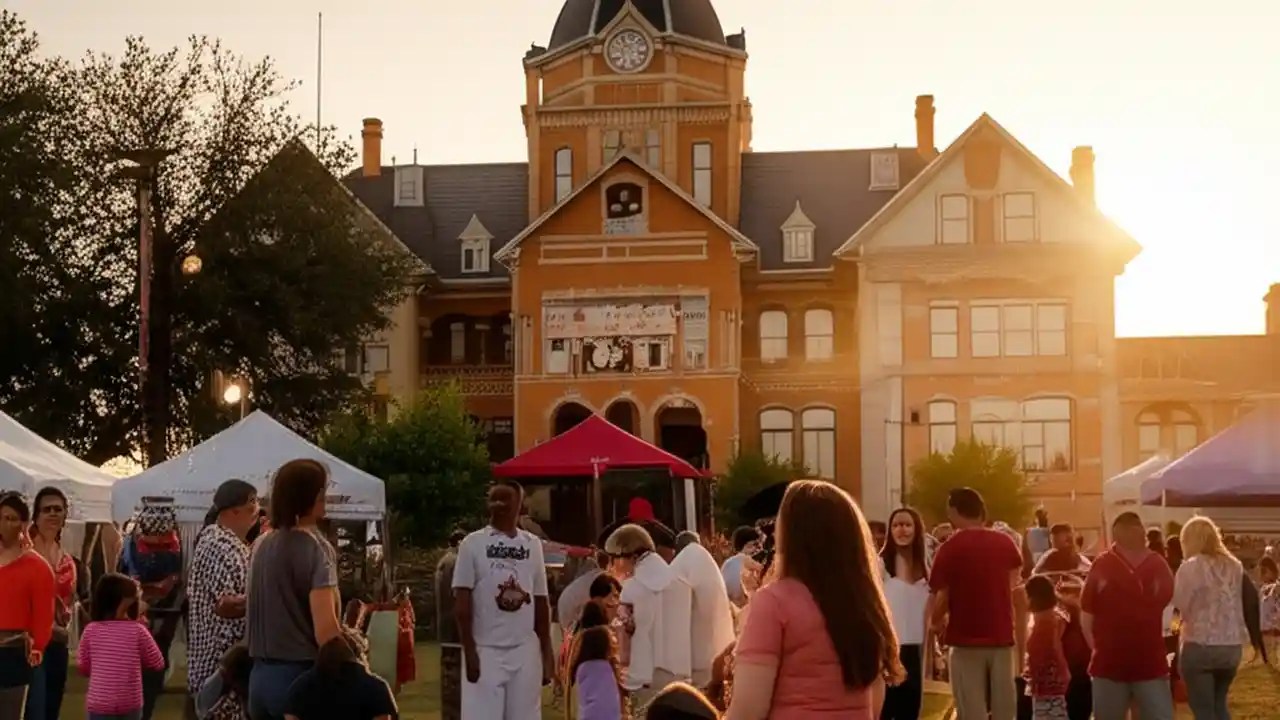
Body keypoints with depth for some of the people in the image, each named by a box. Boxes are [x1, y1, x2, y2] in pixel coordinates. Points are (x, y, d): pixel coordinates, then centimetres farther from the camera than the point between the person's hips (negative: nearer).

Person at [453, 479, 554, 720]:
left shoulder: (532, 545, 9)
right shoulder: (473, 543, -3)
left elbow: (541, 601, 11)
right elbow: (462, 601, -5)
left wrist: (547, 652, 9)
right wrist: (469, 651, -11)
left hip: (525, 650, 4)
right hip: (486, 649, -3)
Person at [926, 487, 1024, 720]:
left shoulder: (950, 549, -5)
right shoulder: (1006, 544, 6)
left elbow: (936, 607, -4)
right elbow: (1019, 598, 6)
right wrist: (1021, 646, 12)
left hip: (966, 644, -3)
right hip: (1002, 641, 3)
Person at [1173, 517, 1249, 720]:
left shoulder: (1191, 567, -10)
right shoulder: (1234, 566, 7)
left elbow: (1179, 603, -6)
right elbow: (1238, 603, 9)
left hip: (1200, 646, -6)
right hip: (1232, 646, 6)